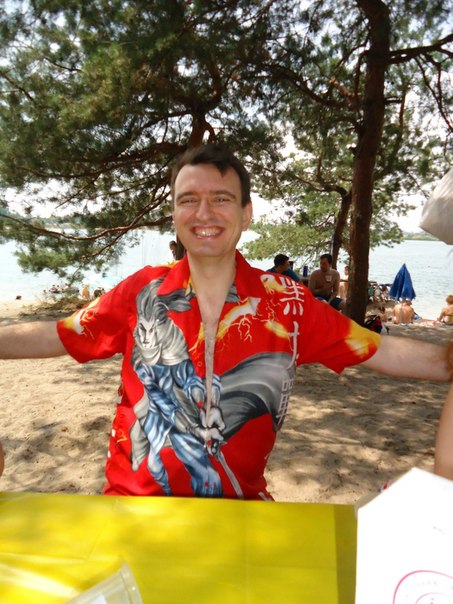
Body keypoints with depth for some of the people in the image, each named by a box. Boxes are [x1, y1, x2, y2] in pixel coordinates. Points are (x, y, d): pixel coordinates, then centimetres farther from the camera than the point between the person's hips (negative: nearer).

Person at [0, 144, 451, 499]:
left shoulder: (287, 301, -8)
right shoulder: (142, 291, -7)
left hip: (241, 498, 1)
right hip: (134, 497, 0)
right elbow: (54, 336, 1)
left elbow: (380, 351, -7)